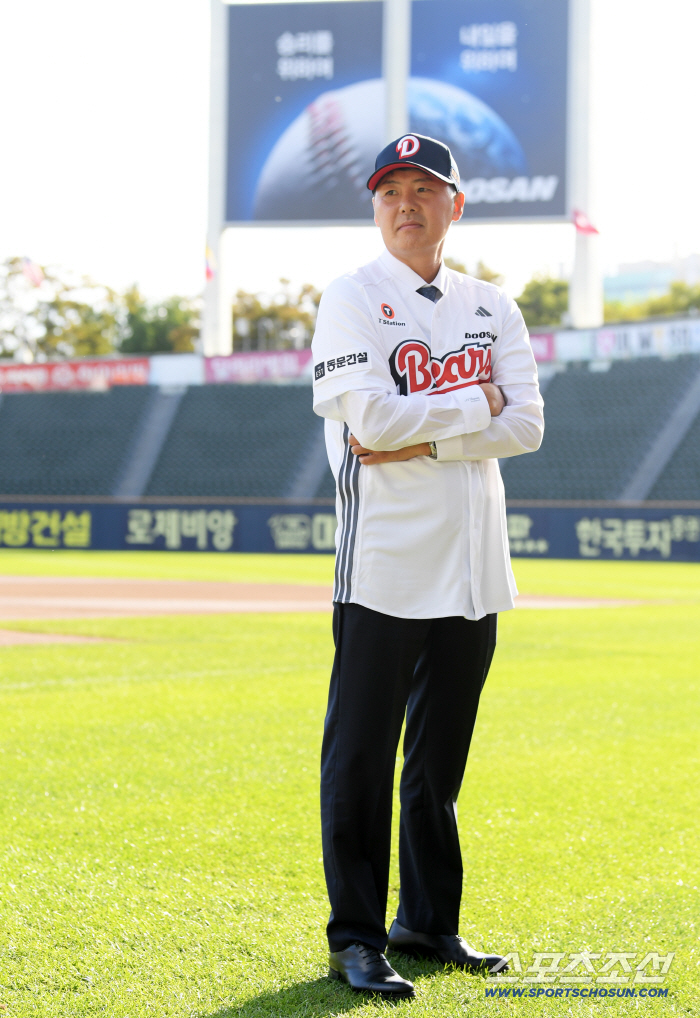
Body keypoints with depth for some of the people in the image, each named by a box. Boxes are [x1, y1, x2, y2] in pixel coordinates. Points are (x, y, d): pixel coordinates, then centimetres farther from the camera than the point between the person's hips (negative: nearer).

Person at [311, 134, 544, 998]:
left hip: (472, 567, 5)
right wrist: (475, 407, -6)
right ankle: (355, 938, 2)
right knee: (362, 756, -4)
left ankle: (428, 923, 22)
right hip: (383, 563, -5)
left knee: (441, 757, 12)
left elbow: (527, 425, 0)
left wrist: (423, 440, -12)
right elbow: (368, 417, -16)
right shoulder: (351, 300, -2)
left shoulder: (492, 308, 13)